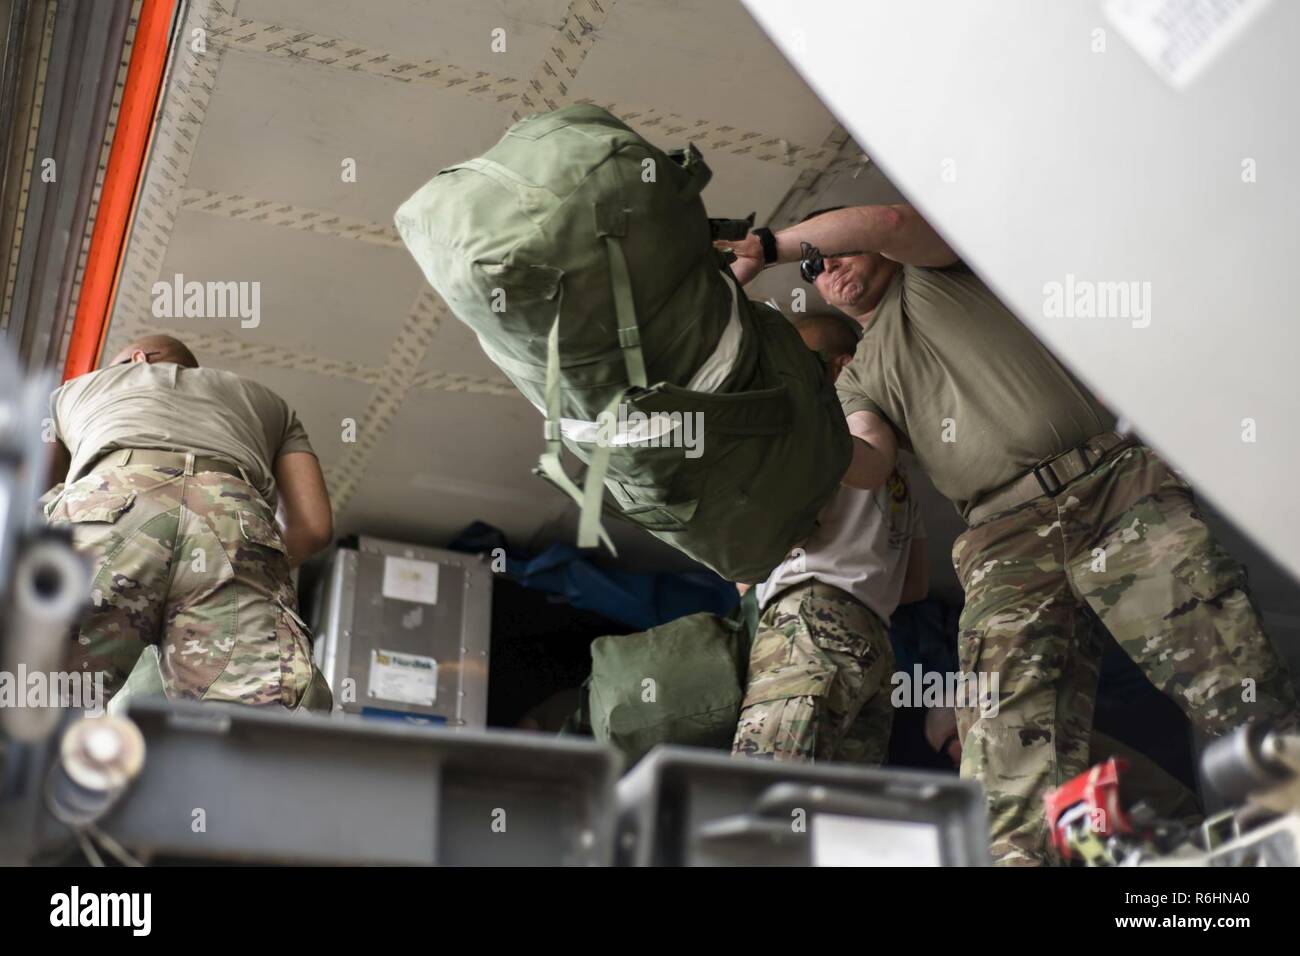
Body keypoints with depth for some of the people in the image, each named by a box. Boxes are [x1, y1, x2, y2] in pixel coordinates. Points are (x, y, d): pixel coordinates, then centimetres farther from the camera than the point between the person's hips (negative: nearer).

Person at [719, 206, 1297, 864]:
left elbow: (892, 220, 0)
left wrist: (768, 247, 5)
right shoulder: (857, 380, 29)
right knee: (1011, 773, -19)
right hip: (1004, 540, 2)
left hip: (1115, 481, -2)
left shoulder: (934, 271, 22)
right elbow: (870, 464, 8)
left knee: (1243, 700, -16)